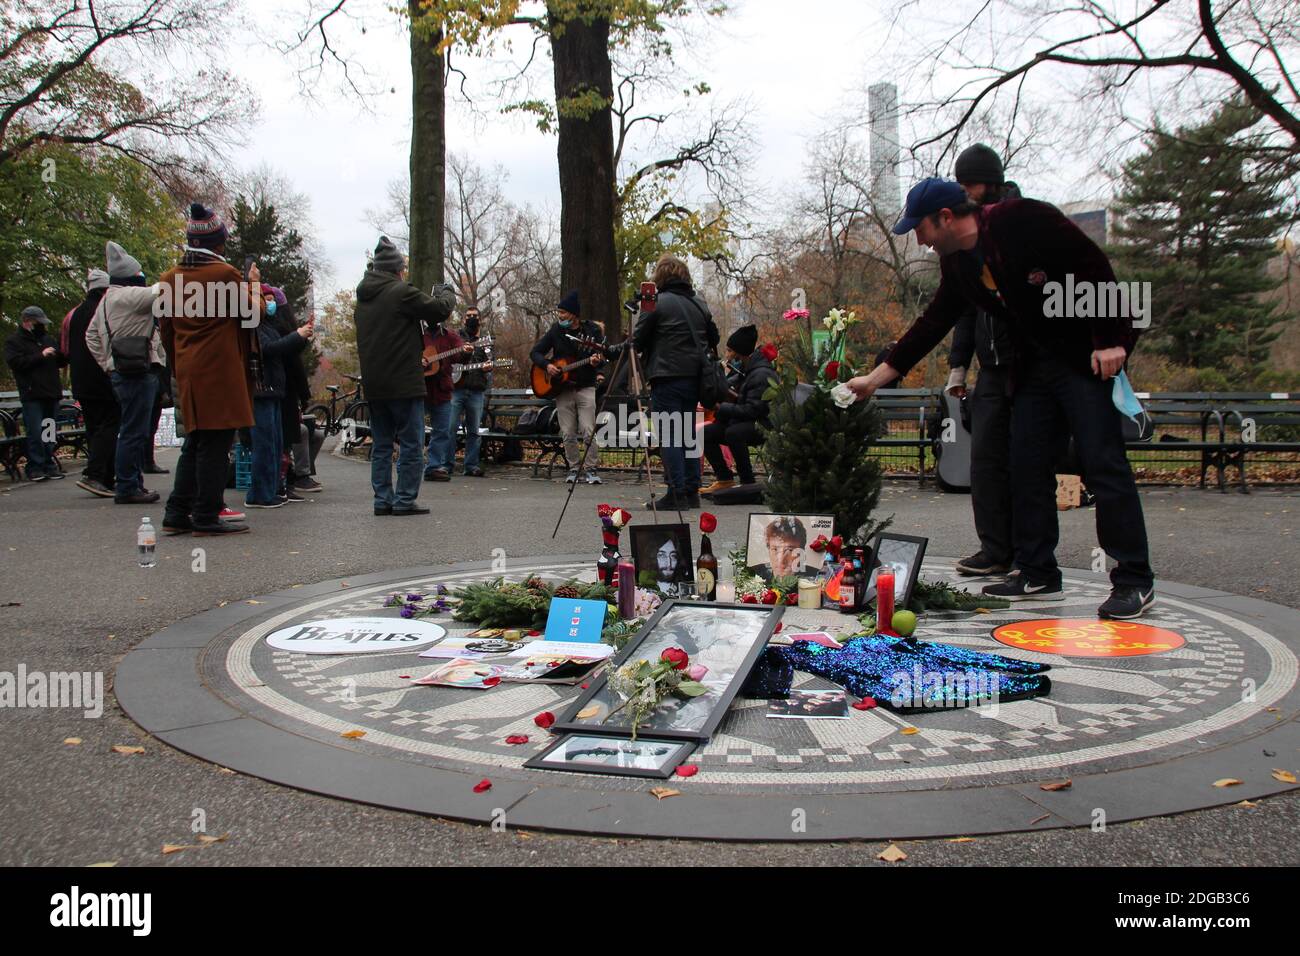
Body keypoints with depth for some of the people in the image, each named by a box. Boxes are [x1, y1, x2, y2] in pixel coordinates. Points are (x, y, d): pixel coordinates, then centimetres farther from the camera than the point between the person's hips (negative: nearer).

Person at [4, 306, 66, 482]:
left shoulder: (47, 340, 20)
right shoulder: (13, 342, 2)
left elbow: (60, 362, 24)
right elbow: (16, 362, -13)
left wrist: (65, 355, 2)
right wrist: (41, 356, -15)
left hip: (51, 394, 6)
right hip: (32, 396, -6)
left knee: (49, 433, 7)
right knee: (35, 433, -9)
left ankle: (49, 465, 12)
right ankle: (35, 468, -4)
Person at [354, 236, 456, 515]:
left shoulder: (363, 298, 14)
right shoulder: (401, 292, -11)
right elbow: (439, 310, -9)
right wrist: (447, 293, 11)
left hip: (373, 384, 8)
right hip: (403, 382, -7)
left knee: (381, 444, 12)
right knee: (411, 444, -1)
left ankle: (383, 499, 12)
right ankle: (405, 500, -2)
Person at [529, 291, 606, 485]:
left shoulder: (593, 330, 0)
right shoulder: (556, 330, 5)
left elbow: (603, 355, 3)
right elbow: (535, 353, 9)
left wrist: (597, 361, -20)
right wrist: (546, 365, -9)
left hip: (585, 387, -2)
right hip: (562, 388, 2)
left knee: (588, 431, -9)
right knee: (568, 434, 2)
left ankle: (590, 469, -1)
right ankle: (574, 468, 14)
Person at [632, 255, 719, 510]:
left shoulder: (657, 303, -7)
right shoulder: (699, 304, 13)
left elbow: (637, 341, -3)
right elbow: (714, 339, 20)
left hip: (667, 377, -7)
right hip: (694, 376, 7)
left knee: (667, 435, -4)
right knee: (688, 433, 12)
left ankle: (676, 494, -7)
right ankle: (692, 492, 13)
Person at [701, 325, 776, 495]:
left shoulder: (762, 374, -18)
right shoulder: (745, 370, 13)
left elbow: (752, 410, -25)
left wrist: (721, 407, -19)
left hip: (764, 425, -10)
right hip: (743, 422, 10)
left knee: (733, 432, -36)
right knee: (706, 433, -2)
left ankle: (747, 482, -24)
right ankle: (725, 479, 3)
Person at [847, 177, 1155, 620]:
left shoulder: (1024, 220, -18)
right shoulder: (957, 263, 7)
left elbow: (1096, 269, -18)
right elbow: (932, 324, 12)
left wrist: (1110, 341, -20)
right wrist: (875, 377, 10)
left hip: (1089, 356, -8)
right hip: (1033, 364, 8)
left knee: (1104, 464, -10)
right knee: (1027, 467, 5)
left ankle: (1134, 581, -4)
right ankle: (1037, 574, 13)